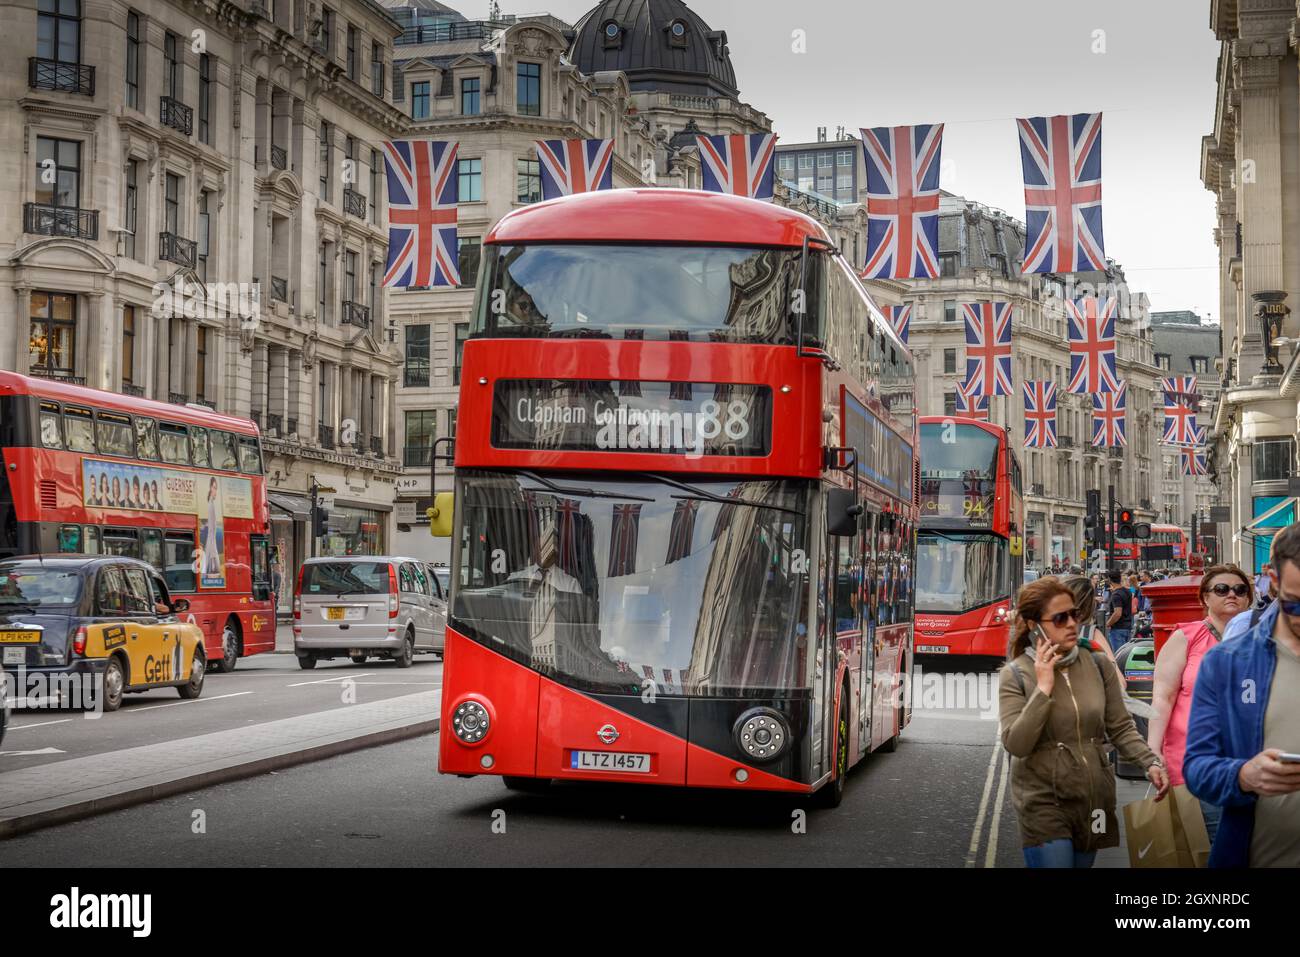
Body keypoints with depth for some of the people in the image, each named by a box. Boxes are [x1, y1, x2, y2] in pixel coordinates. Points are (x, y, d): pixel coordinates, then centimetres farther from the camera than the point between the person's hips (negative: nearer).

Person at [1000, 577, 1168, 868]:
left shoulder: (1098, 667, 0)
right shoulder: (1015, 675, -8)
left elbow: (1121, 728, 5)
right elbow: (1016, 745, -17)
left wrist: (1151, 762, -12)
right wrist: (1043, 689, -20)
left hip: (1093, 797, 4)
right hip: (1043, 802, -4)